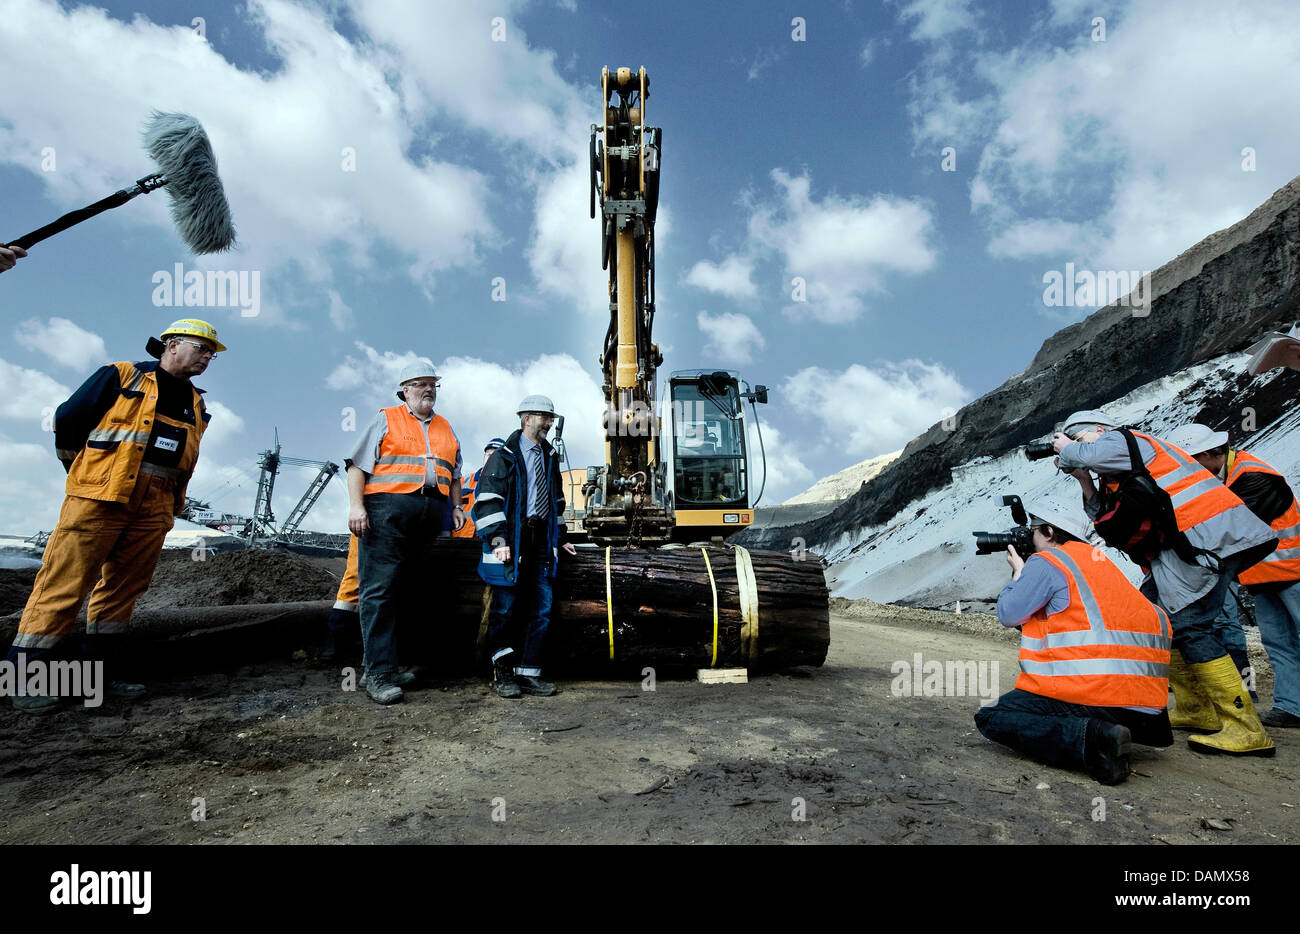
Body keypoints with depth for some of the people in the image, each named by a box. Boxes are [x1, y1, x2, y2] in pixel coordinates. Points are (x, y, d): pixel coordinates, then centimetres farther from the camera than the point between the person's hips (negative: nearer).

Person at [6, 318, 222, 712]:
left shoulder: (196, 406, 18)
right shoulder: (121, 377, 2)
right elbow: (67, 421, 4)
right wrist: (81, 471, 10)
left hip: (152, 512, 5)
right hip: (98, 499, -5)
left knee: (123, 588, 8)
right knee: (64, 584, -5)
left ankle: (104, 670, 16)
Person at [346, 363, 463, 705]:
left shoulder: (445, 429, 24)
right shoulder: (386, 420, 9)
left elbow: (454, 475, 28)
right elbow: (358, 465, 2)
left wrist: (456, 507, 14)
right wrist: (356, 505, -9)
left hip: (431, 516, 5)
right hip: (387, 510, -5)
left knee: (408, 592, 5)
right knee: (379, 590, -9)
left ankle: (383, 663, 13)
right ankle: (378, 673, -8)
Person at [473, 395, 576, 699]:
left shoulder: (549, 456, 17)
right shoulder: (504, 455, -3)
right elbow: (487, 499, -10)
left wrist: (560, 537, 22)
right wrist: (497, 539, -20)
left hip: (542, 540, 6)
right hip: (512, 542, -6)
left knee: (542, 609, 3)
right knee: (506, 608, 0)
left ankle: (528, 672, 12)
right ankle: (503, 673, 14)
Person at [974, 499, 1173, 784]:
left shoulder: (1047, 561, -4)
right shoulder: (1098, 559, 22)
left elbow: (1008, 614, 2)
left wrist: (1018, 572, 16)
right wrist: (1025, 573, 28)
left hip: (1094, 694, -9)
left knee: (991, 717, -4)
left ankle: (1090, 739, -21)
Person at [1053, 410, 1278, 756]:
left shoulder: (1126, 440, -2)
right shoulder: (1117, 476, 24)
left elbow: (1087, 455, -21)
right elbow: (1105, 517, 17)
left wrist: (1065, 449, 1)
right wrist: (1083, 480, 11)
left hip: (1211, 534, -10)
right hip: (1184, 544, 10)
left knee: (1187, 624, -14)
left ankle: (1245, 730, -10)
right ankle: (1196, 711, 18)